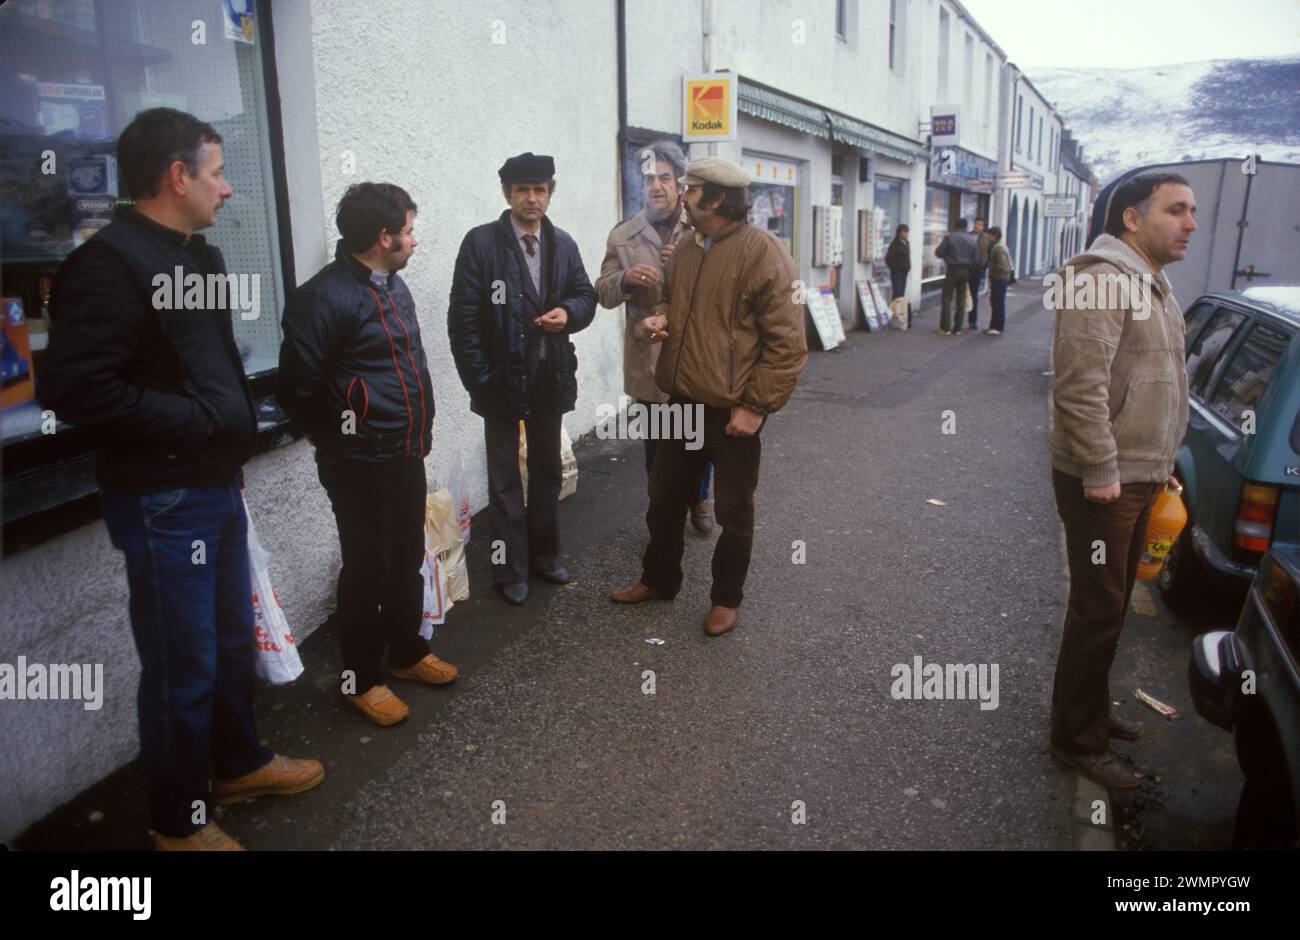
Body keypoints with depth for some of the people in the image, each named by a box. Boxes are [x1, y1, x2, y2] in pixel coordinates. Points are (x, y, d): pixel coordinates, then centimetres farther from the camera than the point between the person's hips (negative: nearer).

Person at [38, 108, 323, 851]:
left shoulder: (199, 255, 11)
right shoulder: (110, 261, -16)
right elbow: (76, 389, -23)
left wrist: (235, 437, 7)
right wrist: (195, 421, -17)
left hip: (218, 485, 9)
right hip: (163, 499, -8)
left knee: (234, 642, 21)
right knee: (183, 665, 4)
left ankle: (240, 762, 42)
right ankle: (180, 819, 25)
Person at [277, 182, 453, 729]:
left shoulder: (392, 285, 11)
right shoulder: (325, 297, -18)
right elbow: (297, 390, -18)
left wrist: (420, 429, 14)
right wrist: (342, 439, -7)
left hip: (406, 454, 8)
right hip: (361, 465, -8)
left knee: (408, 560, 19)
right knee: (367, 570, 4)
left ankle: (407, 651, 38)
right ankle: (362, 679, 21)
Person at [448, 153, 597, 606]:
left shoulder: (563, 244, 4)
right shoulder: (481, 242, -9)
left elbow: (586, 295, 10)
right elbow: (463, 317, -11)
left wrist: (569, 311, -14)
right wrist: (478, 379, -15)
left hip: (550, 376, 5)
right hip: (502, 377, -4)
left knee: (547, 470, 17)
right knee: (505, 478, 6)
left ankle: (543, 553, 34)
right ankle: (511, 569, 19)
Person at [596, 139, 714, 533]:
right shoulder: (623, 236, 3)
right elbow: (603, 293, 3)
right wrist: (625, 278, -19)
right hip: (650, 357, 1)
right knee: (657, 439, 11)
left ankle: (698, 500, 36)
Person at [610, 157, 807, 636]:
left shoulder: (762, 251, -15)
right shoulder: (685, 249, 9)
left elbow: (787, 341, -17)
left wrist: (755, 406, -18)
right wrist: (661, 317, 3)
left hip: (733, 411, -7)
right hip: (683, 401, 7)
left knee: (734, 512, 10)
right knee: (664, 497, 19)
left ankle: (726, 597, 29)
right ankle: (659, 578, 39)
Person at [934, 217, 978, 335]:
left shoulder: (949, 237, -7)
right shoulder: (972, 240, 6)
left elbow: (938, 253, -7)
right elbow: (976, 259, 5)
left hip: (952, 270, -4)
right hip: (966, 271, 4)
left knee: (947, 300, -1)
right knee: (961, 301, 9)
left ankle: (945, 328, -5)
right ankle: (957, 328, 10)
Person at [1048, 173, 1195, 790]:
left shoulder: (1153, 286, 15)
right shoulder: (1102, 279, -17)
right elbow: (1081, 387, -25)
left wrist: (1157, 467, 19)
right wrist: (1101, 472, -23)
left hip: (1139, 477, 10)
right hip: (1103, 481, -9)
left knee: (1111, 605, 19)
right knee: (1098, 611, -1)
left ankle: (1093, 710, 35)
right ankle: (1078, 740, 13)